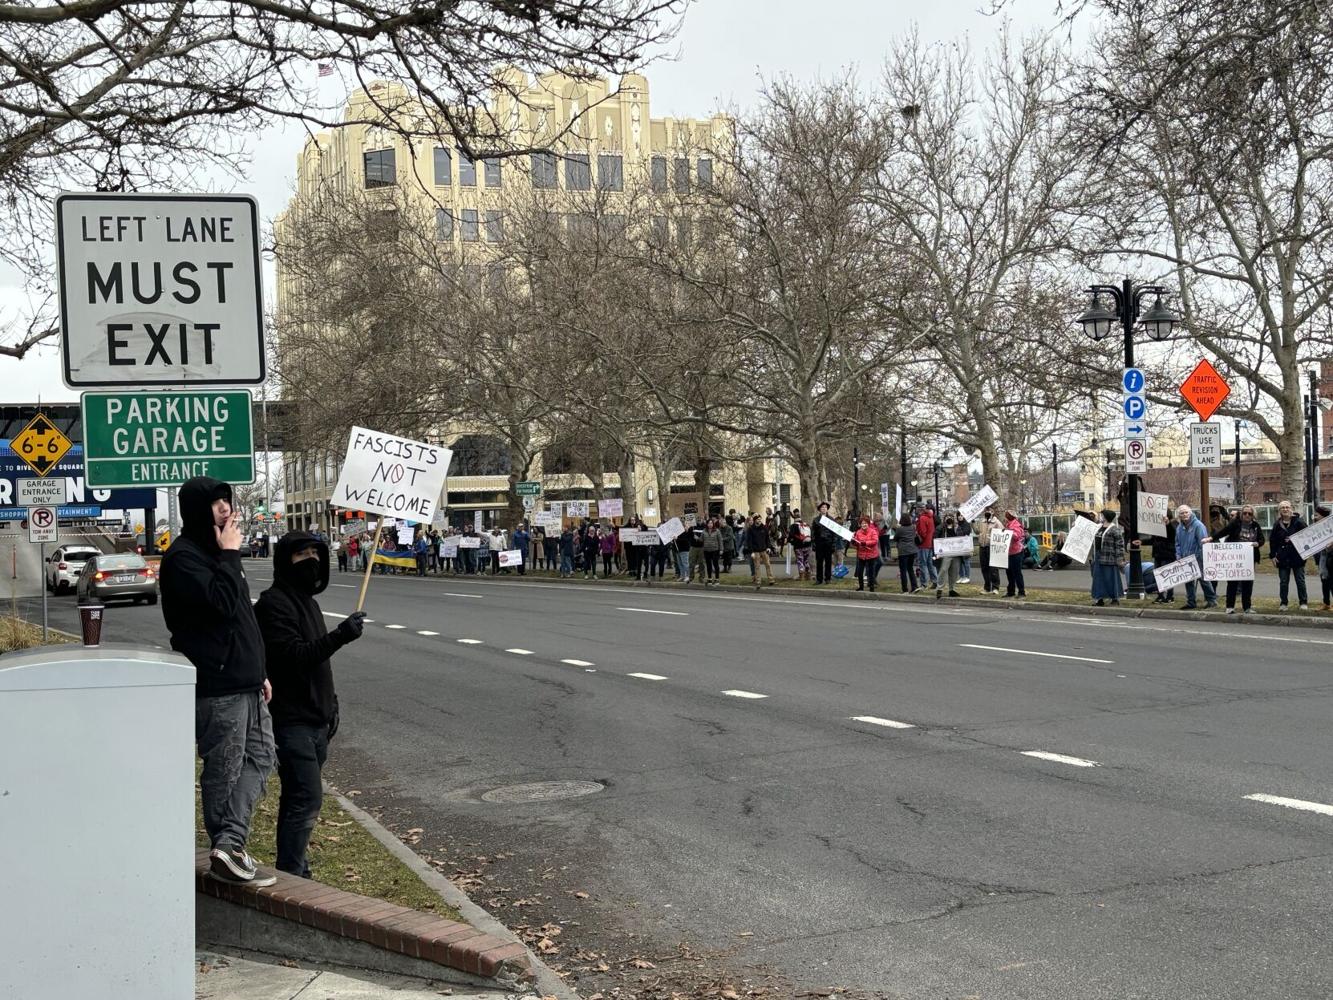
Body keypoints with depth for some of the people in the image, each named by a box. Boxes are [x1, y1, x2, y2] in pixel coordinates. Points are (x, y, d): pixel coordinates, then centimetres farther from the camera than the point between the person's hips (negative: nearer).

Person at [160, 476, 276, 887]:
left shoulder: (214, 552, 18)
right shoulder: (182, 557, -12)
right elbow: (221, 602, -27)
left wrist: (258, 671, 23)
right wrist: (230, 555, -15)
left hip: (244, 682, 10)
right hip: (217, 687, -10)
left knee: (260, 756, 6)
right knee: (224, 771, -2)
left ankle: (227, 845, 0)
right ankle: (228, 848, 6)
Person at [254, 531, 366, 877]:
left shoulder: (308, 600, 18)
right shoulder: (273, 603, -13)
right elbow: (293, 655, -24)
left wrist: (330, 706, 22)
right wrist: (340, 636, -32)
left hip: (314, 720, 9)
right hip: (291, 721, -9)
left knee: (299, 798, 13)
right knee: (307, 798, -14)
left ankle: (294, 873, 19)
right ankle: (291, 875, -10)